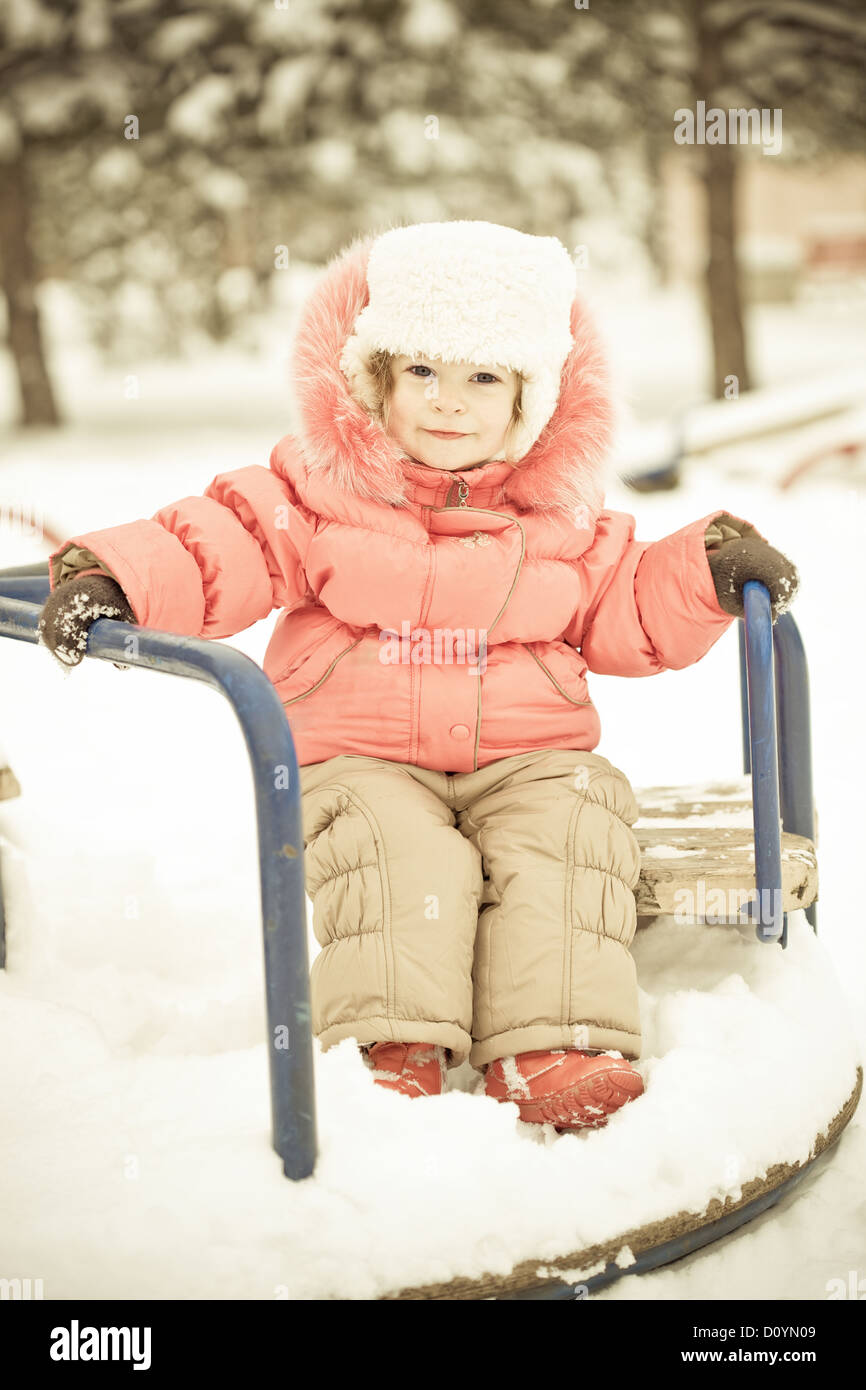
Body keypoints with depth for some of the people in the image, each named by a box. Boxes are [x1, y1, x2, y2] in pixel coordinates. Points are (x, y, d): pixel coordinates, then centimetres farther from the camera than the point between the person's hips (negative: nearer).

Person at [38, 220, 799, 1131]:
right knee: (401, 857, -30)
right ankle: (394, 1045, -29)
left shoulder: (560, 514, 9)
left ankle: (551, 1048, -27)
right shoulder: (321, 491, 1)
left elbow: (620, 619, 16)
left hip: (529, 759, 2)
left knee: (563, 848, -24)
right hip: (363, 760, -2)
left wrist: (703, 573, 2)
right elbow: (220, 547, -7)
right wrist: (114, 575, -24)